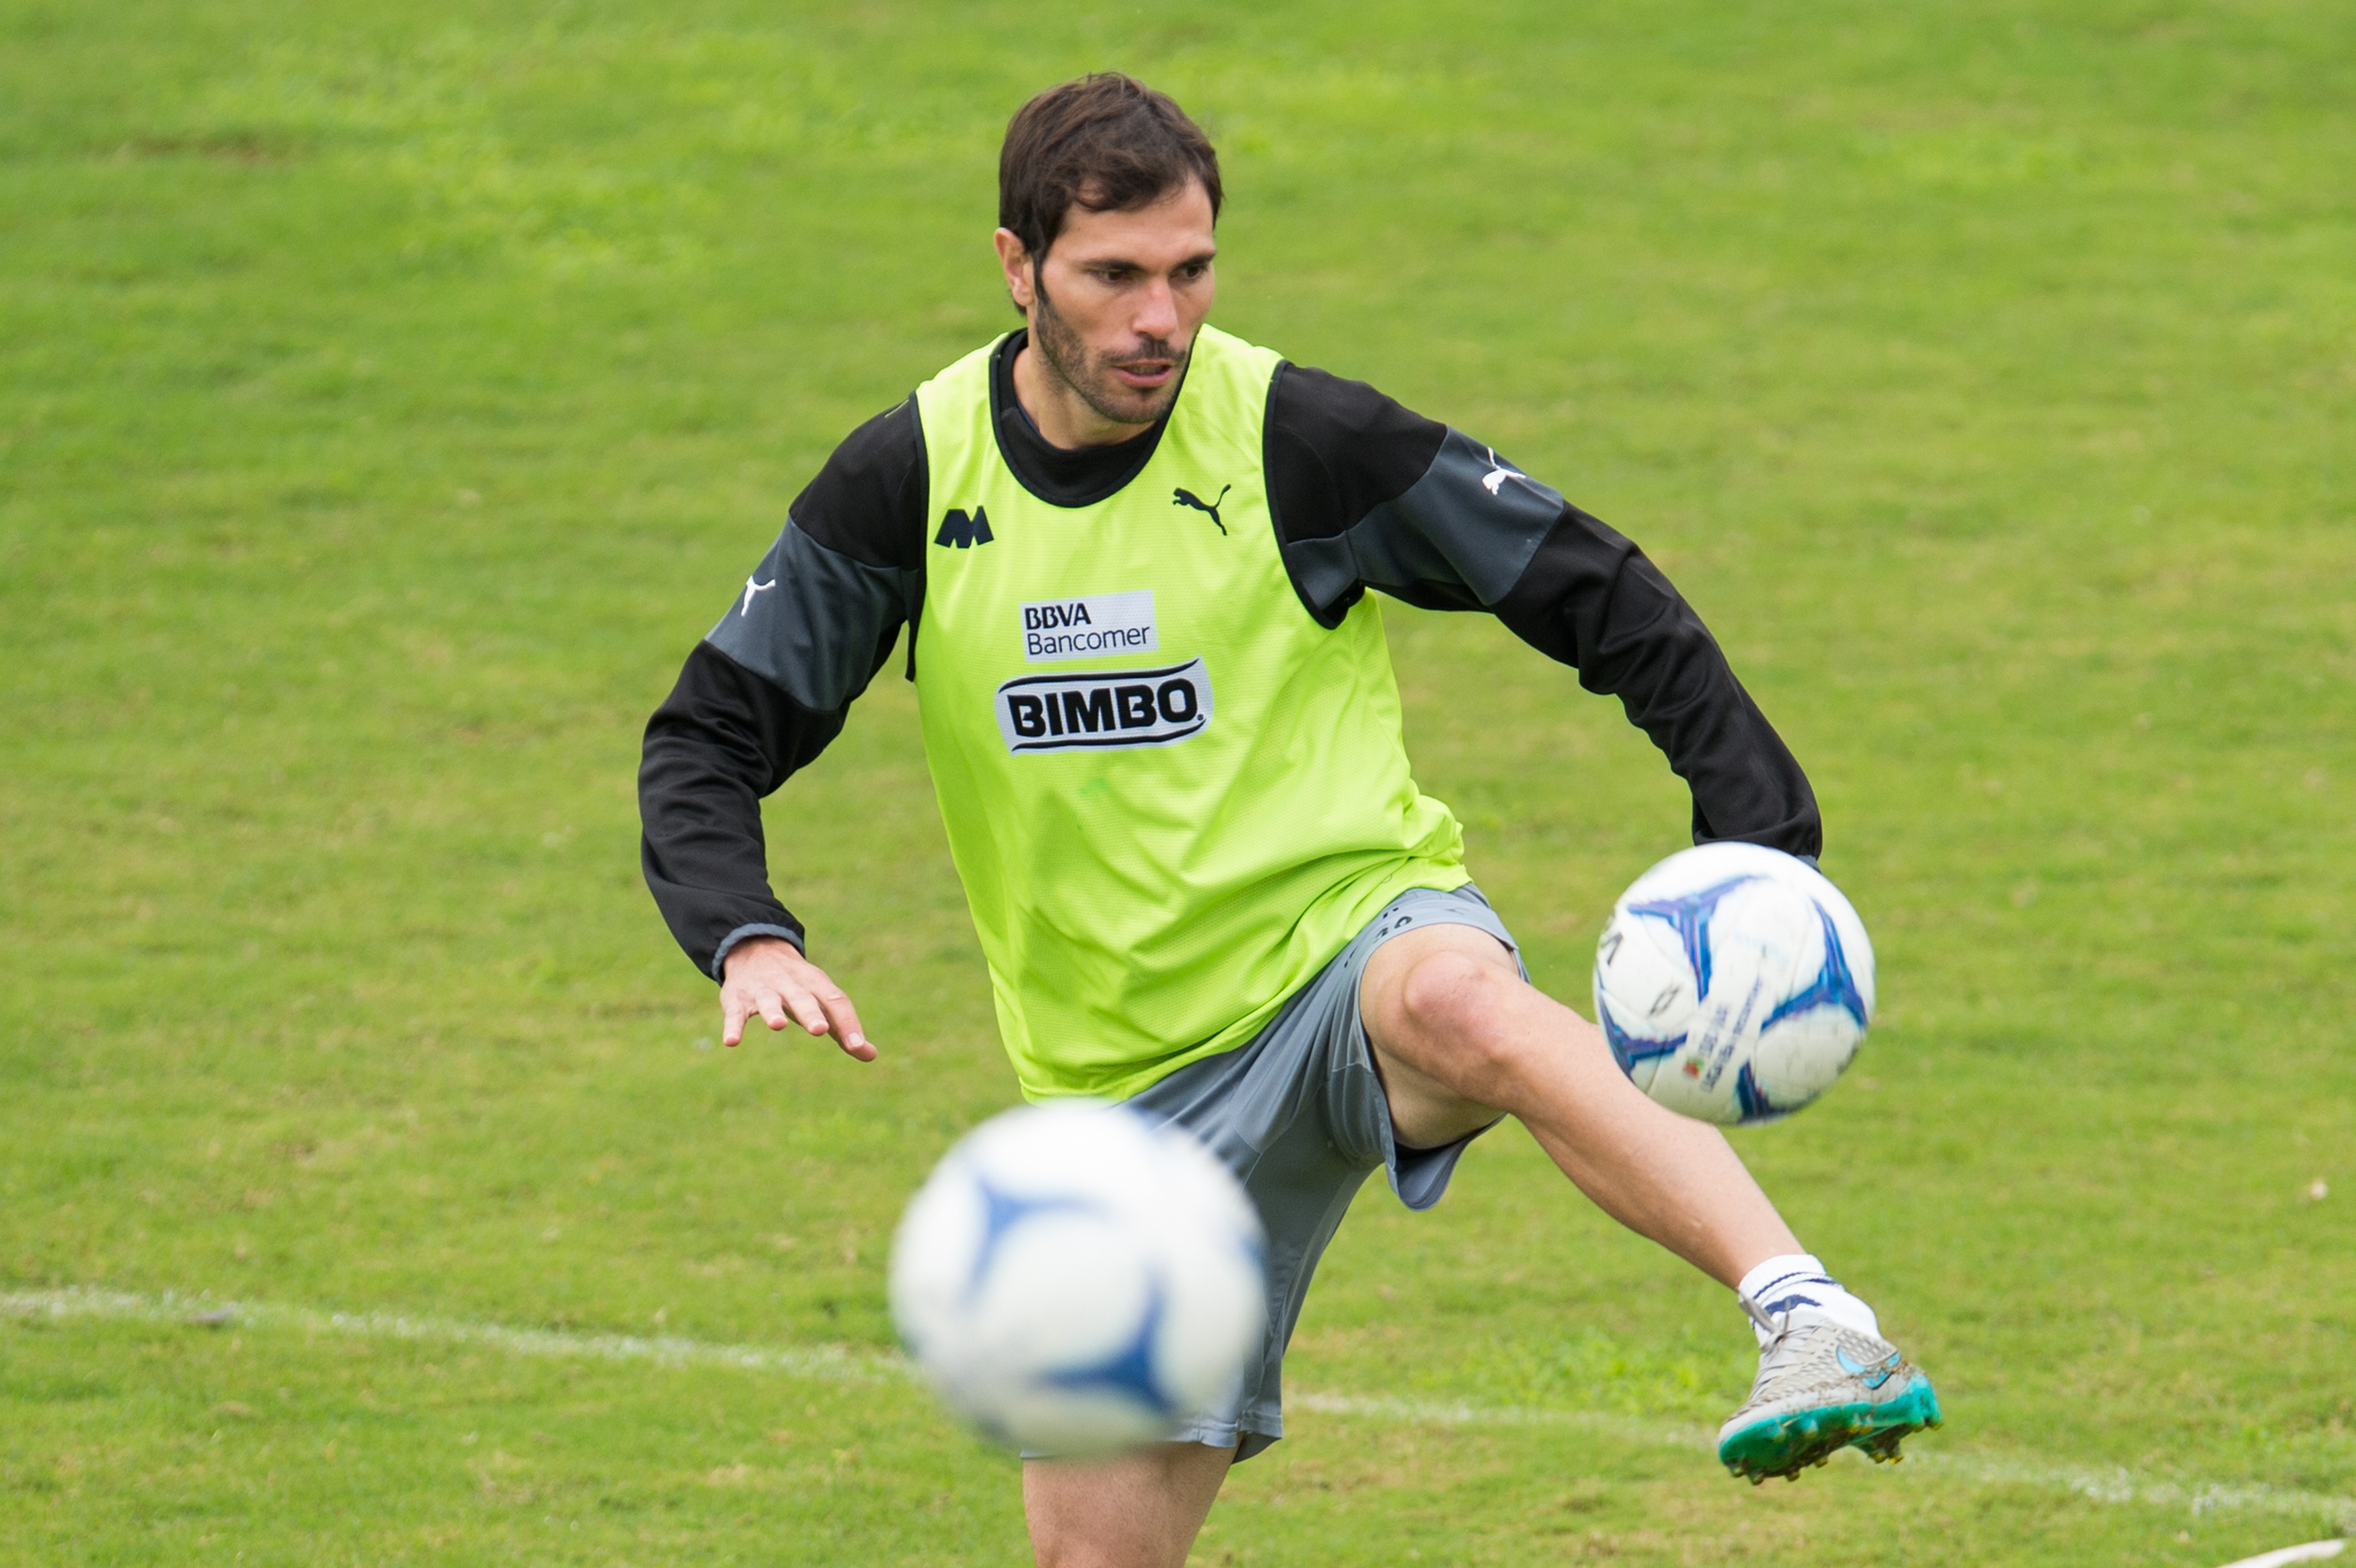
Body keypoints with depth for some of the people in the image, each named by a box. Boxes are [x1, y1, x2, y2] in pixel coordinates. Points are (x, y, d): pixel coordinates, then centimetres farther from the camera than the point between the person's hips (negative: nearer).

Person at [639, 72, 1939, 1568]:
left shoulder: (1299, 438, -9)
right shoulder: (910, 482, -2)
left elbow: (1595, 591, -1)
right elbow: (707, 742, 3)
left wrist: (1761, 840, -11)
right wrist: (750, 941, -17)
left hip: (1354, 932, -4)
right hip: (1128, 1090, 4)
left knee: (1456, 1004, -41)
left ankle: (1816, 1325, -58)